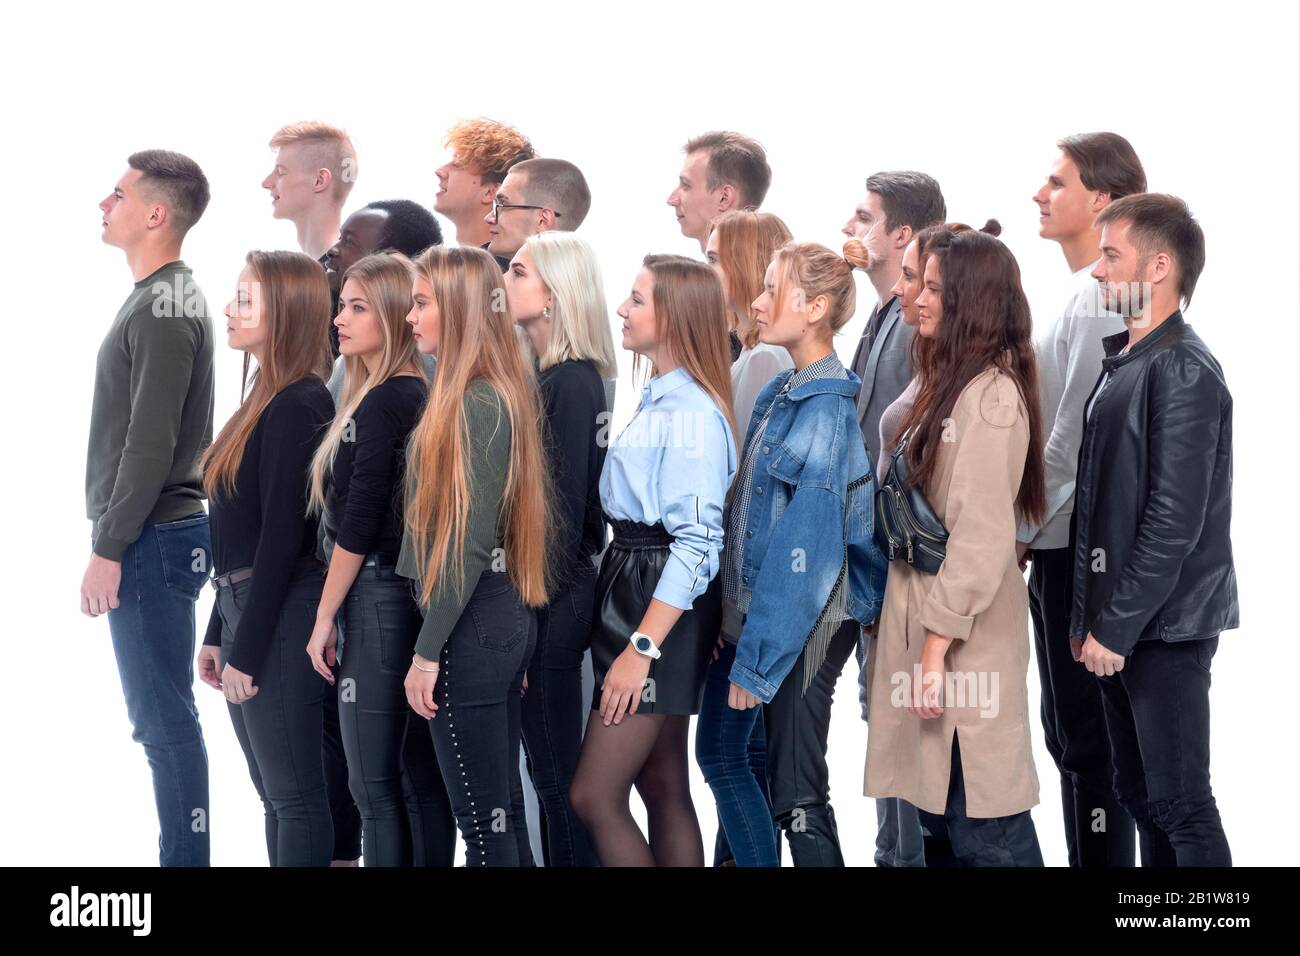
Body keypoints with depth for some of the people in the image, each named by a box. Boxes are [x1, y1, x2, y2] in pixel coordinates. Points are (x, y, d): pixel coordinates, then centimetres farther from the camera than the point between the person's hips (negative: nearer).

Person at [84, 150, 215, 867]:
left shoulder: (162, 310, -15)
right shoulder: (166, 299, 15)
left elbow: (151, 444, -20)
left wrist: (109, 549, -19)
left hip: (150, 539, -10)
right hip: (155, 535, 10)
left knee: (163, 720, -7)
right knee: (163, 718, 12)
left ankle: (183, 855, -4)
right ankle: (182, 853, 17)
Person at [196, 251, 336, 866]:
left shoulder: (297, 406, -15)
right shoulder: (265, 399, 14)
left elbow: (282, 536, -18)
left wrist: (247, 650, -16)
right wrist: (218, 635, 18)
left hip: (281, 614, -10)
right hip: (245, 605, 10)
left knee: (293, 794, -4)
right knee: (275, 793, 13)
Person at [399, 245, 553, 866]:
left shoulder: (475, 405, -15)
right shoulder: (501, 394, 13)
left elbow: (469, 541, -19)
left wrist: (427, 650, -17)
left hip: (471, 626, -10)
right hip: (506, 619, 10)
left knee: (484, 822, -4)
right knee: (504, 814, 13)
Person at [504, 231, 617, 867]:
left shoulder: (569, 383, -16)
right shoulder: (546, 374, 12)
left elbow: (564, 503, -17)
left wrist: (535, 597, -16)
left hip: (553, 595, -9)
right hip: (545, 586, 9)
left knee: (556, 767, -2)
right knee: (554, 763, 14)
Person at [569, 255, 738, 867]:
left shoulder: (692, 414, -18)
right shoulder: (658, 400, 13)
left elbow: (697, 541, -22)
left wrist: (641, 649, -24)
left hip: (661, 600, -10)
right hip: (628, 581, 10)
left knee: (594, 797, -9)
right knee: (664, 791, 13)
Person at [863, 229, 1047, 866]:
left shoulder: (991, 393, -15)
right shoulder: (952, 382, 15)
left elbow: (982, 534, -21)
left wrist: (937, 644, -21)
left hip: (965, 634, -10)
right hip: (929, 613, 10)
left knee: (981, 826, -5)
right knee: (938, 803, 12)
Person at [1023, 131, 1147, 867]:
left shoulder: (1101, 298, -15)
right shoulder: (1090, 292, 14)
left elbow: (1075, 434, -18)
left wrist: (1023, 530, -11)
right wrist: (1030, 530, 14)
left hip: (1080, 544, -10)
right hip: (1063, 541, 10)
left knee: (1090, 736, -5)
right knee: (1070, 730, 14)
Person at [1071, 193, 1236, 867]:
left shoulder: (1183, 370, -15)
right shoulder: (1124, 361, 12)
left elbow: (1175, 522, -20)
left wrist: (1118, 627, -17)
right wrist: (1090, 615, 12)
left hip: (1163, 628, -9)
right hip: (1118, 623, 9)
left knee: (1181, 806, -5)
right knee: (1140, 796, 14)